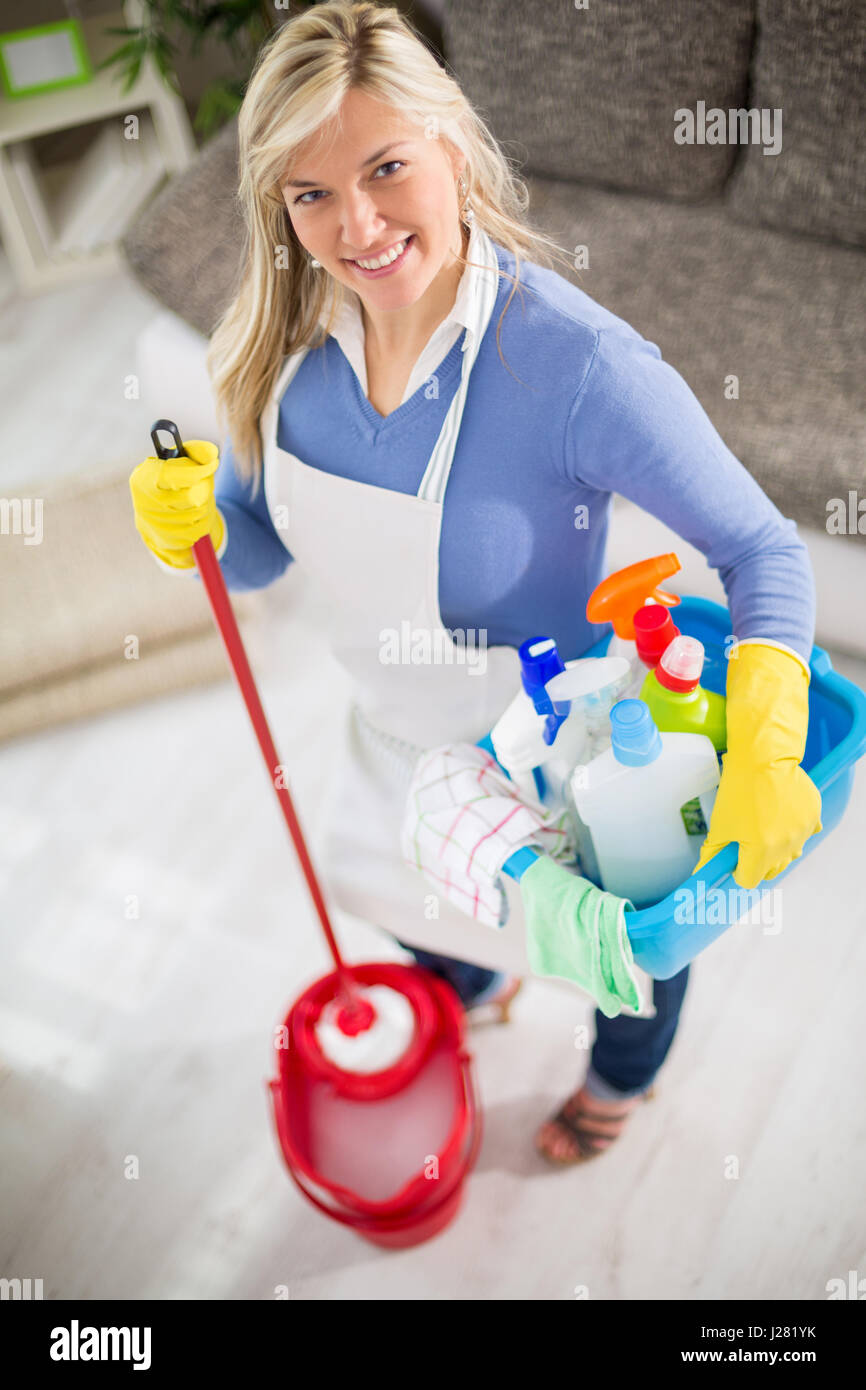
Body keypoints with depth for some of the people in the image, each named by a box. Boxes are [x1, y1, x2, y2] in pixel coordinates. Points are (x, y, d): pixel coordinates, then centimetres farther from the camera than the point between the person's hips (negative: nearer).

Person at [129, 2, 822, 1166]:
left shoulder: (579, 363, -35)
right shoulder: (292, 346, -15)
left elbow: (761, 549, -27)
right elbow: (258, 552, -4)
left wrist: (765, 748, -40)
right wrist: (192, 524, -27)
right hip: (397, 731, 6)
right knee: (384, 890, 34)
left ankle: (623, 1077, 64)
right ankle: (476, 989, 73)